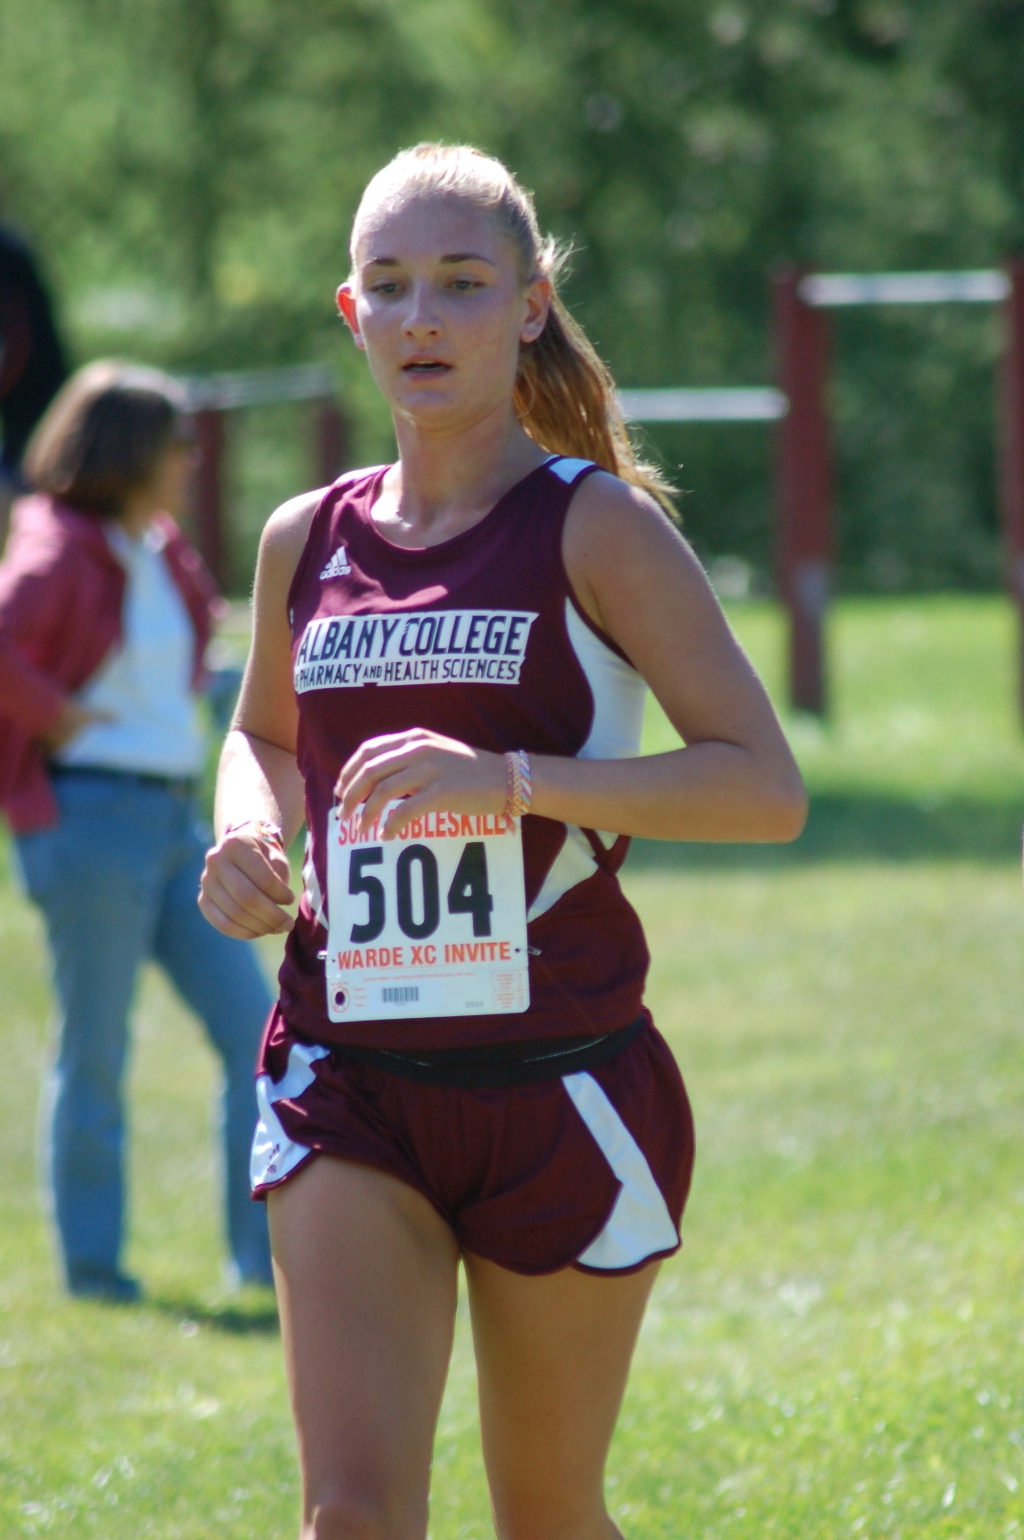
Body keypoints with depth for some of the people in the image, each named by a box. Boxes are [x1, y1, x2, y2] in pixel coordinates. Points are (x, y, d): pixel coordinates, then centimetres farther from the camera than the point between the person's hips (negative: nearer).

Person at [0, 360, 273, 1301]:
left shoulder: (160, 555, 14)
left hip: (174, 821, 8)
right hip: (95, 821, -8)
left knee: (254, 1027, 3)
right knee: (96, 1054, 0)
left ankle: (268, 1249, 6)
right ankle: (91, 1262, 9)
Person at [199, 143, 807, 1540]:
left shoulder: (594, 526, -5)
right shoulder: (308, 542, 8)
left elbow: (766, 786, -13)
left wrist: (509, 779, -24)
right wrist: (246, 829, 5)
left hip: (561, 1083, -3)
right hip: (349, 1082, 3)